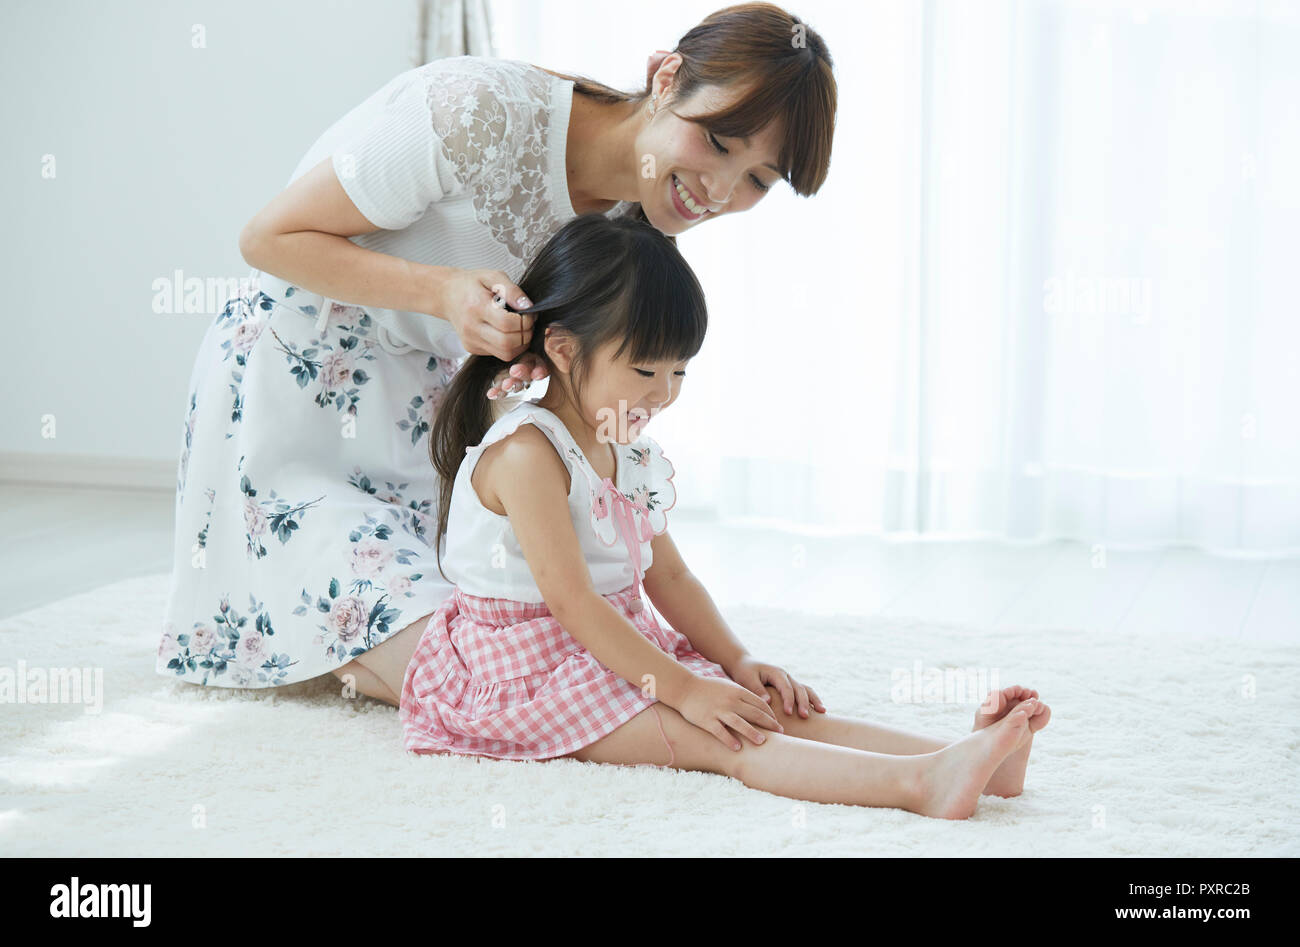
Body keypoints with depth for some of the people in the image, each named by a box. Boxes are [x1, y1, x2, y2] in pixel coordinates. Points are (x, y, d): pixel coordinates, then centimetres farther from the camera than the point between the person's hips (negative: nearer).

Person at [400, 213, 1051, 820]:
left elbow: (668, 577, 15)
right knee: (706, 735, -27)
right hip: (533, 663, -9)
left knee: (762, 709, -12)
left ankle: (963, 756, -28)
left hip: (620, 651, 9)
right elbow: (569, 600, -25)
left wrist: (735, 660, 0)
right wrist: (681, 688, -26)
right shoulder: (527, 452, -20)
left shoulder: (632, 453, 10)